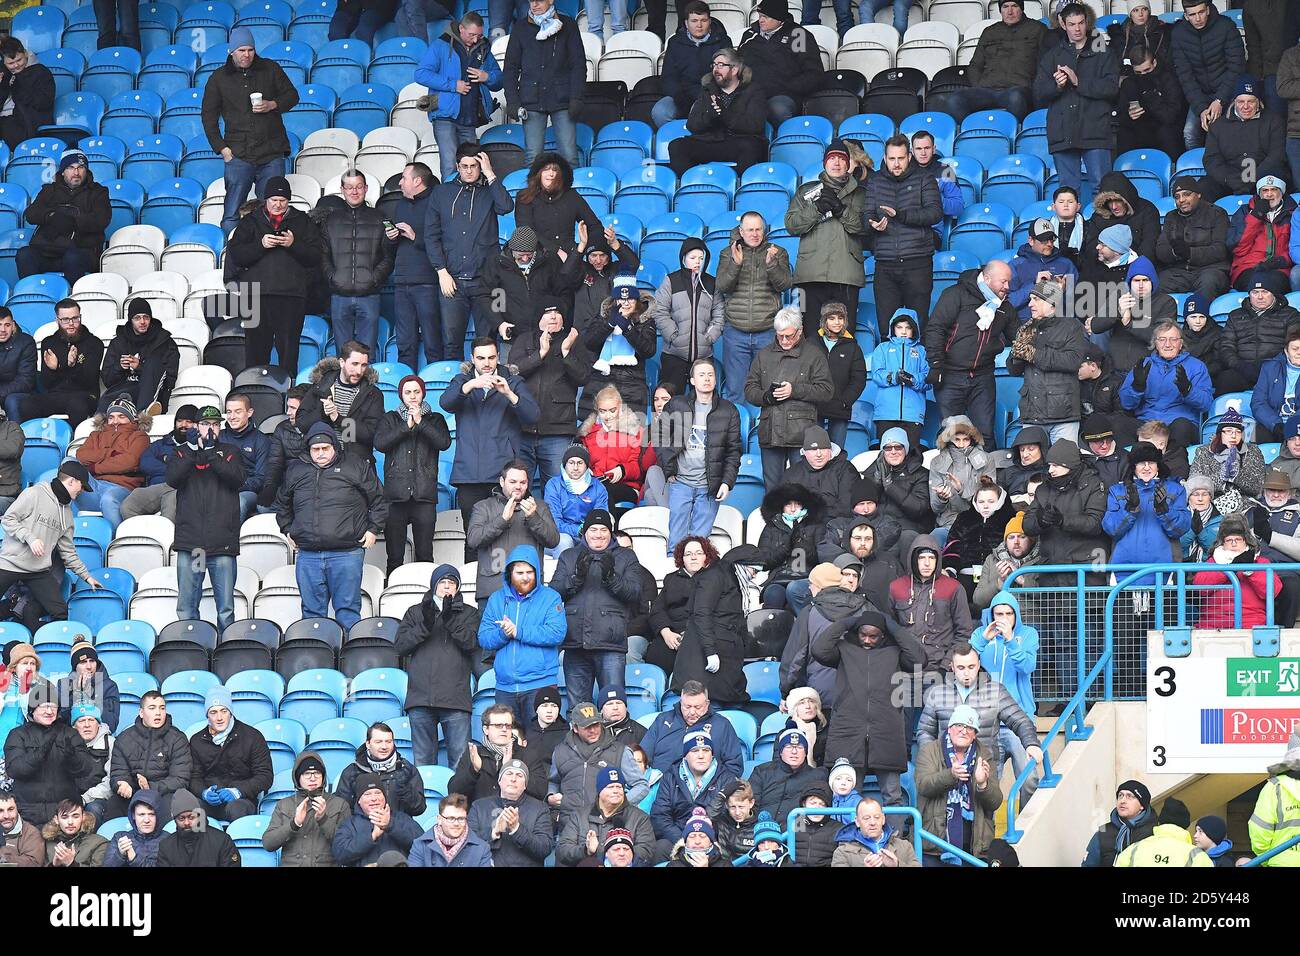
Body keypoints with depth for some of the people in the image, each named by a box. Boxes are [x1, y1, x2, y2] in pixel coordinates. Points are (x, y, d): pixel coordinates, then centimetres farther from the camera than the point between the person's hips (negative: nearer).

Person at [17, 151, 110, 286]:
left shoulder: (97, 192, 19)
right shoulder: (50, 190, 27)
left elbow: (101, 221, 1)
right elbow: (30, 215, 11)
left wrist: (71, 221, -12)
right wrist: (52, 215, -10)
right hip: (45, 248, 2)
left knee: (73, 258, -38)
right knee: (24, 255, -29)